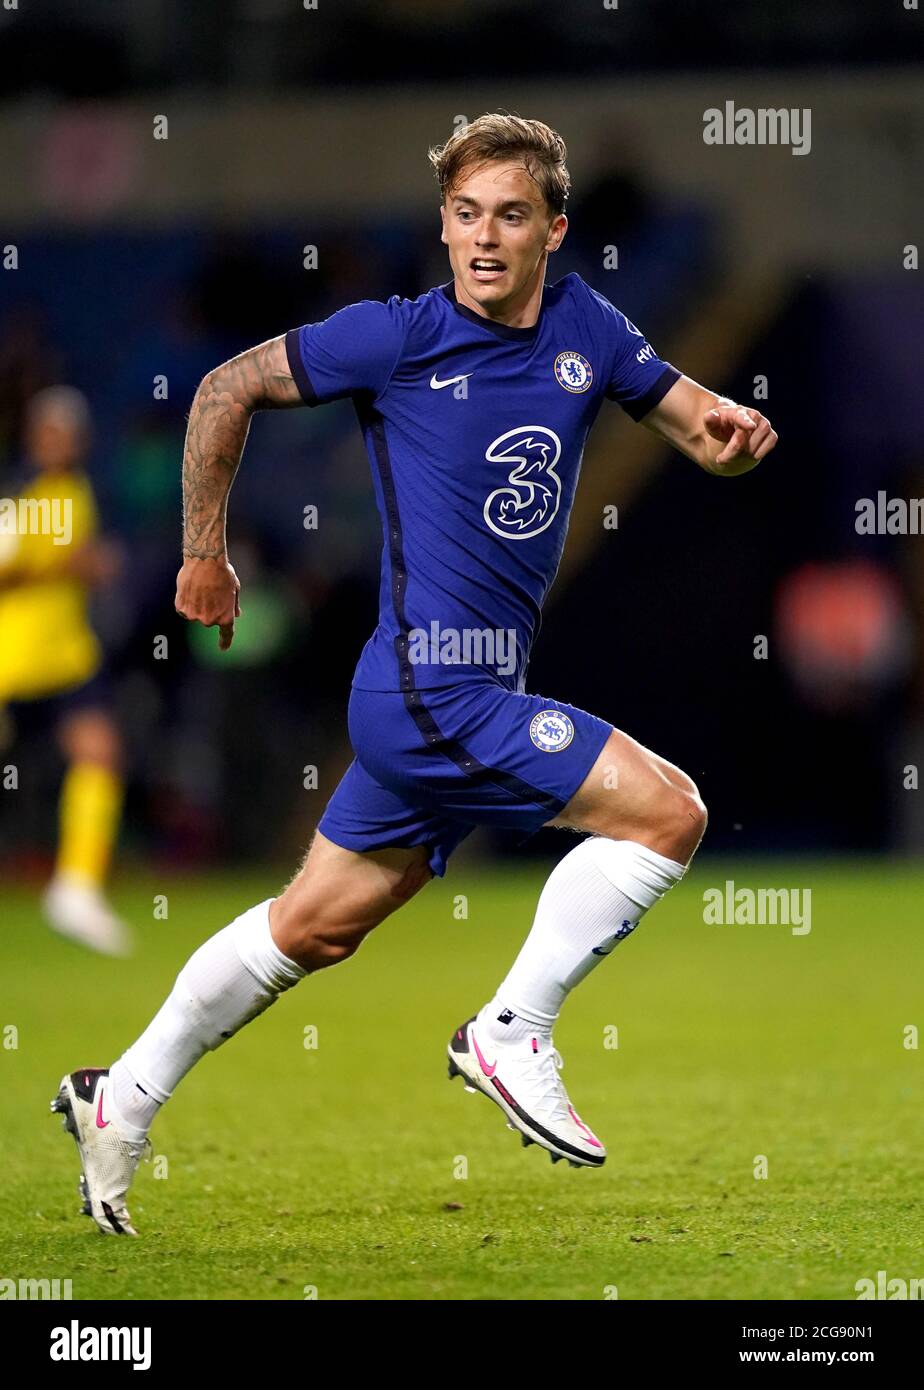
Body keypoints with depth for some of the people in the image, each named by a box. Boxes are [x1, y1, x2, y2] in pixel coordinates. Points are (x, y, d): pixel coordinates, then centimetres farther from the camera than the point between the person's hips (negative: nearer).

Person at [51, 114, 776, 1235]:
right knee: (667, 812, -13)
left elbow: (701, 431, 10)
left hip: (462, 699, 7)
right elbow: (227, 392, 0)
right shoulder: (399, 336, -9)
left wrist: (729, 429, -14)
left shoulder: (583, 329, 6)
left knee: (315, 928, 16)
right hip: (429, 691, -7)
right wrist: (203, 555, 3)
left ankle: (122, 1101, 27)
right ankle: (513, 1035, -4)